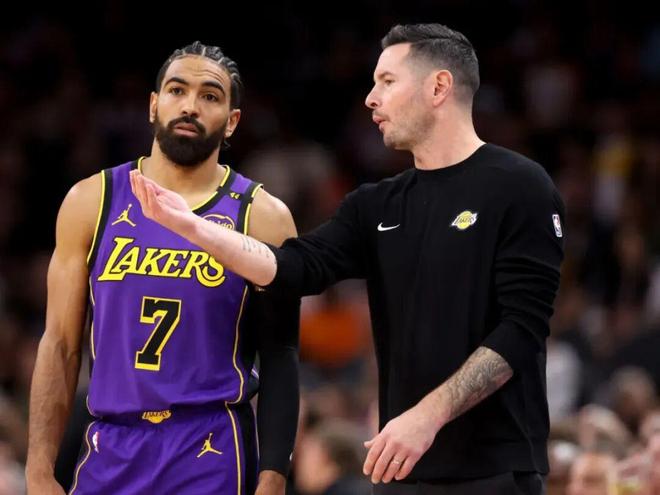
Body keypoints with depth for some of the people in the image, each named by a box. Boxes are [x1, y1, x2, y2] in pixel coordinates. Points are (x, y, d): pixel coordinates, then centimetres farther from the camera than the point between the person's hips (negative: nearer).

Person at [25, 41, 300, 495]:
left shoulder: (262, 217, -1)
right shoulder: (93, 202, 4)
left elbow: (280, 360, 0)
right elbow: (61, 344, 5)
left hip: (212, 456, -2)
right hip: (110, 451, 2)